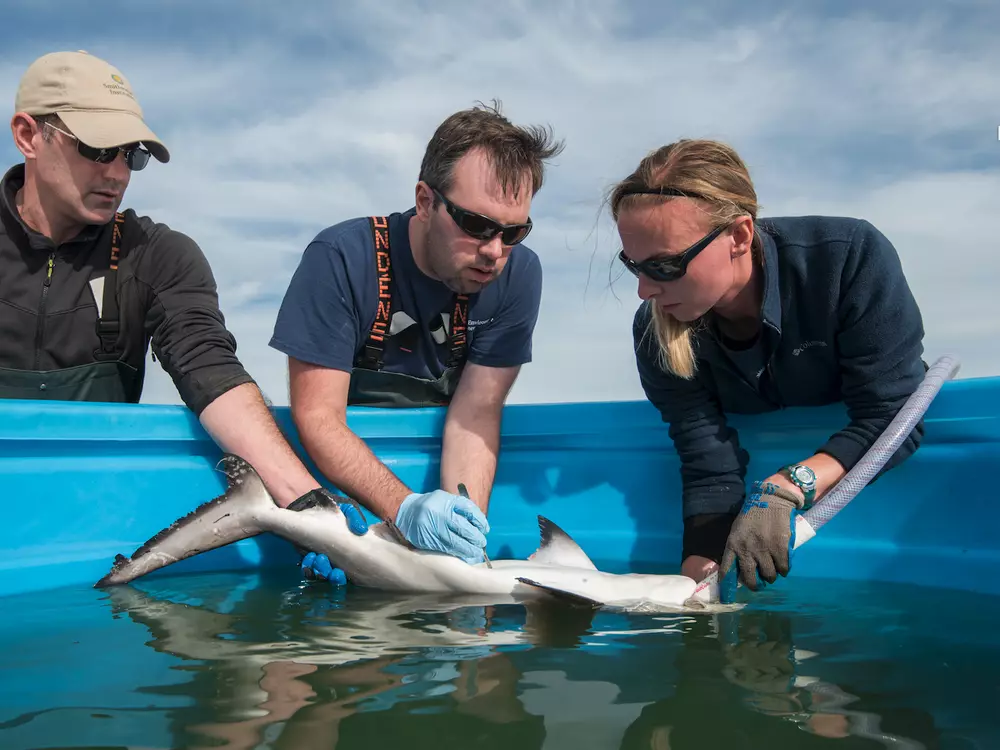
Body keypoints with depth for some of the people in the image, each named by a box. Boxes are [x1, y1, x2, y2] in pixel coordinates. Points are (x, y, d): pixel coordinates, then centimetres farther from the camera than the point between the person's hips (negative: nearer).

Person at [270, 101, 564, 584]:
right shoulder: (342, 259, -18)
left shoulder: (518, 273, -10)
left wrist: (463, 524, -30)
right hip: (342, 471, -2)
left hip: (436, 471, 3)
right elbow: (317, 416, -20)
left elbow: (476, 413, -13)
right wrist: (405, 509, -35)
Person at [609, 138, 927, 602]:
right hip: (758, 462, 1)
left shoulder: (852, 256, -30)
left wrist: (786, 489, -41)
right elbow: (710, 473, -24)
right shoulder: (655, 332, -22)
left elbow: (892, 417, -28)